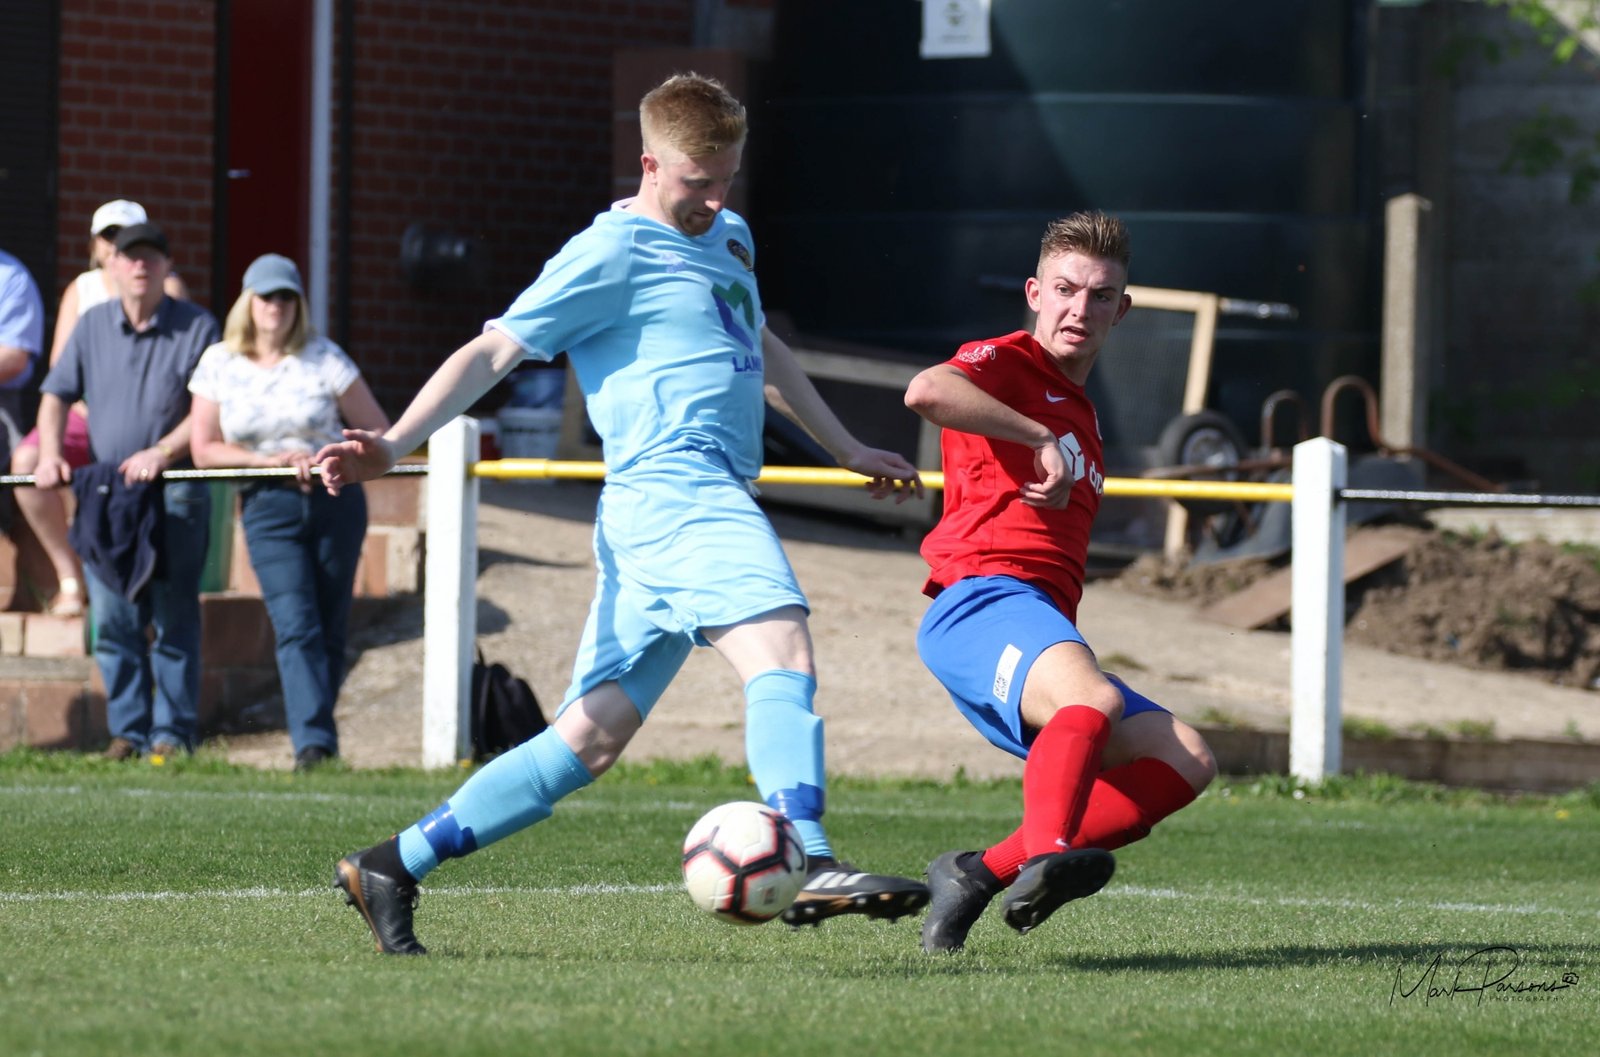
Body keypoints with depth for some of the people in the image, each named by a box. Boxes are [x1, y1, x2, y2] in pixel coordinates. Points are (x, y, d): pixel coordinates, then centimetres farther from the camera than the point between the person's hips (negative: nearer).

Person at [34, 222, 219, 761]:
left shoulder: (196, 328, 1)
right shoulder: (92, 326, 11)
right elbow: (56, 395, 13)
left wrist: (162, 452, -15)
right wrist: (50, 454, -4)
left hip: (175, 492, -3)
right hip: (104, 492, 3)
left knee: (174, 620, -3)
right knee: (112, 620, 1)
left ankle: (172, 734, 1)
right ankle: (128, 731, 7)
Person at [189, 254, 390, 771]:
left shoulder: (324, 359, 0)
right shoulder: (219, 364, 3)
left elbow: (378, 431, 3)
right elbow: (204, 450, 3)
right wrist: (273, 459, -9)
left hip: (334, 500, 1)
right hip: (268, 509, -1)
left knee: (330, 628, 3)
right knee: (296, 627, -15)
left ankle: (316, 735, 14)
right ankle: (314, 743, -24)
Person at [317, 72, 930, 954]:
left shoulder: (728, 239, 25)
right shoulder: (611, 255, -2)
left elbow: (758, 348, 43)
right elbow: (494, 351, -6)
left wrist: (847, 449, 48)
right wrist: (394, 444, -17)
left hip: (708, 499, 9)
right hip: (670, 486, -9)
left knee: (591, 737, 6)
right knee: (783, 650, -29)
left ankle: (392, 867, 10)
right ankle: (810, 865, -46)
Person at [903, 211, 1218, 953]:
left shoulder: (1081, 419, 31)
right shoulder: (1005, 364, 4)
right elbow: (926, 391, -20)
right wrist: (1042, 439, -17)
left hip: (1047, 630, 9)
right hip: (982, 600, -9)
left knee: (1186, 762, -5)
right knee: (1093, 697, -37)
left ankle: (985, 872, -13)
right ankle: (1046, 855, -59)